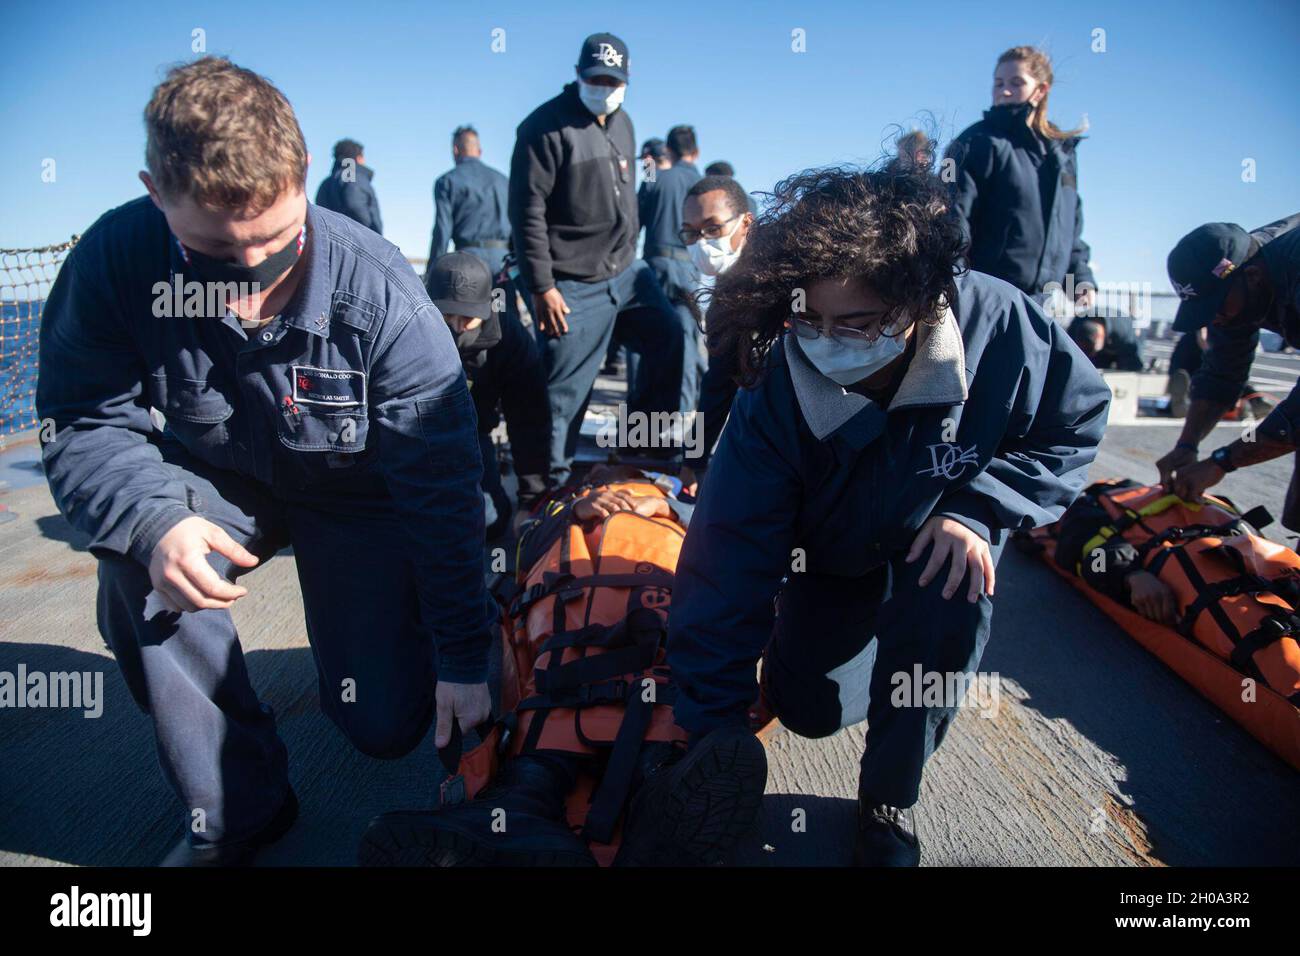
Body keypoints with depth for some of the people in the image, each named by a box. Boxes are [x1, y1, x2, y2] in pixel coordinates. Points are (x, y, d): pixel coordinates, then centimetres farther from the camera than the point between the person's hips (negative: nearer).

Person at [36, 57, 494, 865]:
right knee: (139, 572, -31)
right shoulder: (116, 261, -22)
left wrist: (463, 657, -21)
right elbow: (87, 425, -16)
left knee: (386, 724, -9)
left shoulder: (381, 294, -29)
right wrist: (154, 521, -40)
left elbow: (441, 487, -25)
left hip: (360, 492, -2)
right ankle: (235, 813, -8)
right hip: (224, 482, 3)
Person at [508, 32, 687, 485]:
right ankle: (553, 481, 13)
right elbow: (527, 213, -15)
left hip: (626, 270, 8)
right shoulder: (546, 126, -11)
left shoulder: (622, 123, 12)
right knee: (564, 389, -3)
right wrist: (541, 287, -17)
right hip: (571, 286, -8)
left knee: (669, 337, 10)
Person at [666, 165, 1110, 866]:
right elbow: (727, 566, -32)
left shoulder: (1000, 325, -33)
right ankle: (870, 627, 34)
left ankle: (889, 801, -9)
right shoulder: (775, 394, -34)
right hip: (836, 556, 1)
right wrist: (711, 733, -31)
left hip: (945, 532, 0)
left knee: (949, 597, -33)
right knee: (809, 708, 1)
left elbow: (1077, 422, -11)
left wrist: (976, 508, -27)